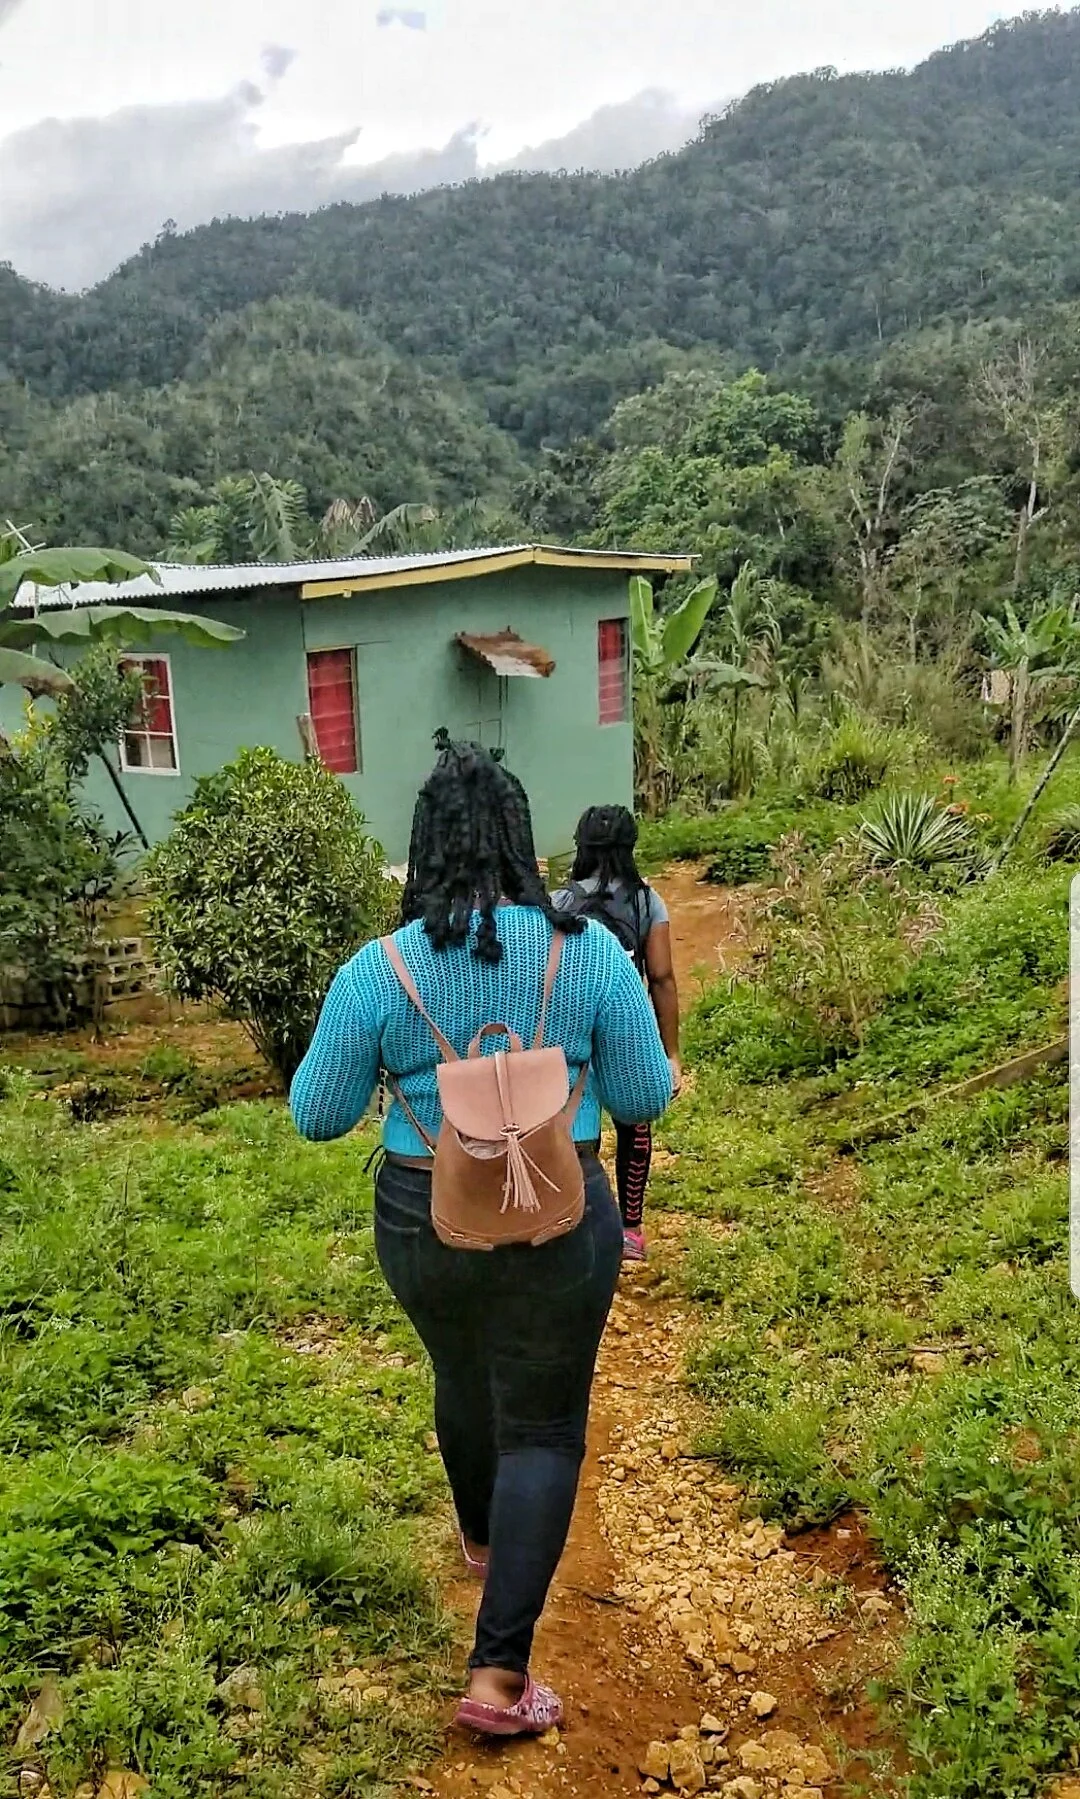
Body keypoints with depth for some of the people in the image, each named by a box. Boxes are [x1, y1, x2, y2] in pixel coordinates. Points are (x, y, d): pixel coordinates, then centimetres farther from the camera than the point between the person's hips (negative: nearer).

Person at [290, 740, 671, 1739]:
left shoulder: (377, 969, -12)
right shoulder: (592, 951, -12)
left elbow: (317, 1115, -4)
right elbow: (646, 1098, -4)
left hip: (424, 1224, 2)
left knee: (464, 1380, 28)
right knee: (544, 1428, 12)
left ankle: (482, 1536, 54)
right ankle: (499, 1674, 11)